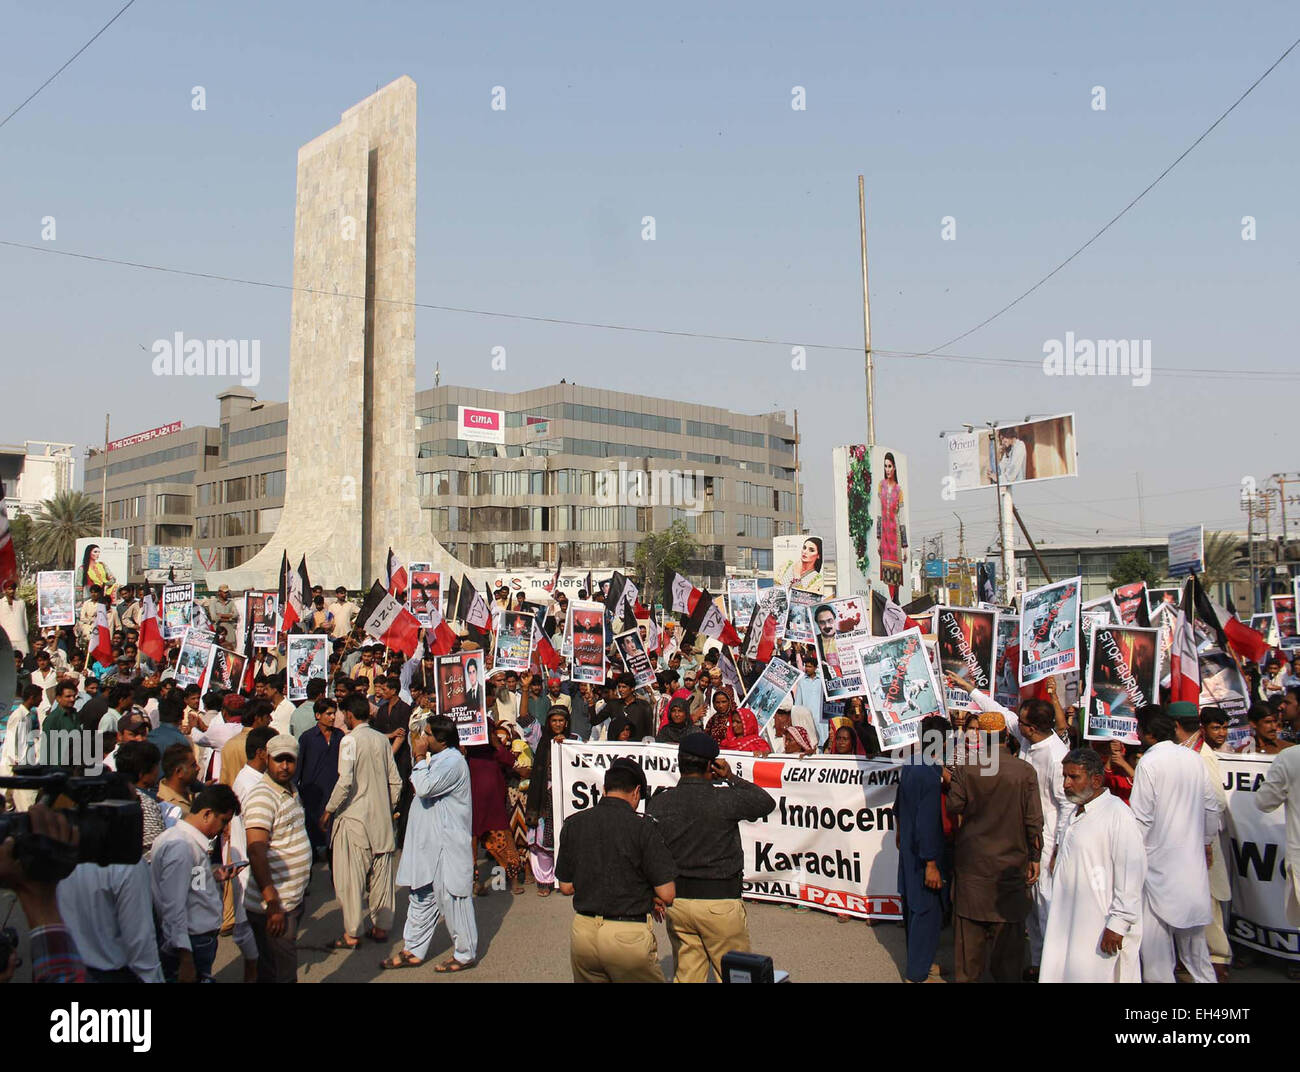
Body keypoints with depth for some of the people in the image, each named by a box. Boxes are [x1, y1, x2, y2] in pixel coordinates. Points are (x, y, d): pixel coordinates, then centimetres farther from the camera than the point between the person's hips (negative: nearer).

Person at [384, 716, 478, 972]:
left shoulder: (453, 761, -19)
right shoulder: (437, 759, 13)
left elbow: (424, 787, -27)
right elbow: (420, 787, 20)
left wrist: (419, 757, -17)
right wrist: (420, 757, 10)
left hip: (447, 845, -10)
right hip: (428, 842, 10)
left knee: (451, 897, 0)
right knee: (422, 896, 16)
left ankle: (465, 954, 13)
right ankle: (413, 951, 27)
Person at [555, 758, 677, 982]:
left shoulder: (573, 824, 2)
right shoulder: (642, 827, -12)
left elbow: (566, 886, 9)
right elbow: (667, 895, -11)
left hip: (582, 931, 5)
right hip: (628, 936, -4)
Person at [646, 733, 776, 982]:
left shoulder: (657, 804, -2)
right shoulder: (724, 799, -13)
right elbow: (767, 802, 3)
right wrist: (732, 779, 7)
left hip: (676, 899, 4)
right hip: (719, 899, -4)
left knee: (686, 974, 14)